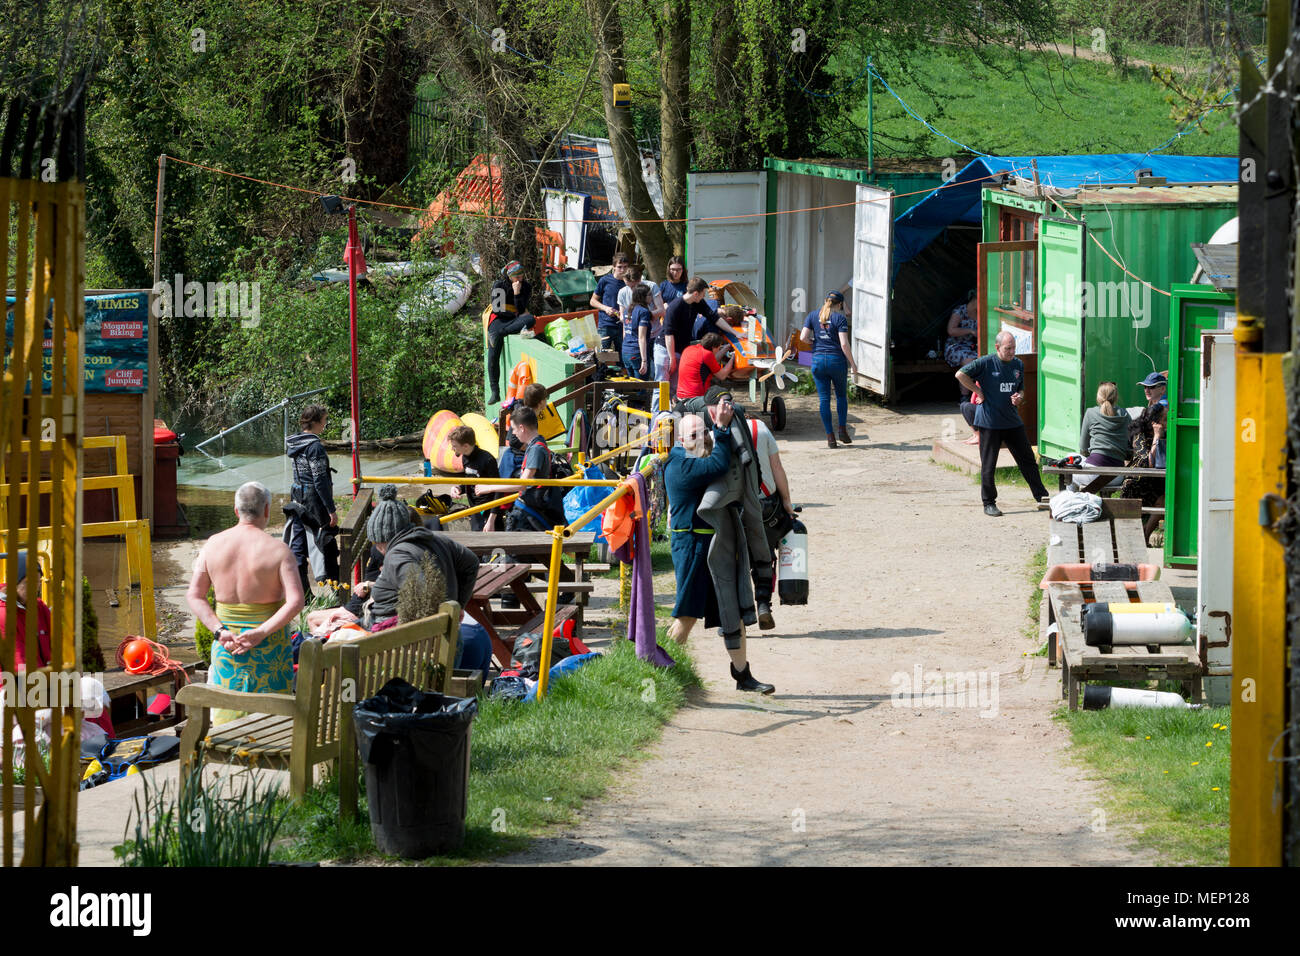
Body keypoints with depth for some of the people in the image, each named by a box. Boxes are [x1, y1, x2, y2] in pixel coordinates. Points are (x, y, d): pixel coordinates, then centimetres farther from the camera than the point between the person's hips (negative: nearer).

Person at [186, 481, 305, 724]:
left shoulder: (213, 545, 0)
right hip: (269, 644, -3)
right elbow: (295, 601, -19)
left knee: (226, 712, 9)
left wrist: (219, 631, -7)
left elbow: (194, 596, -1)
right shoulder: (277, 550, -10)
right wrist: (260, 633, -18)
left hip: (226, 642, 3)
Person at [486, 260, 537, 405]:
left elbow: (521, 310, -5)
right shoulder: (499, 286, -2)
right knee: (493, 356, -20)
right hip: (499, 320, -2)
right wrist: (516, 314, -6)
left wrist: (517, 293, -16)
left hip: (516, 319, 2)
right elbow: (497, 310, -6)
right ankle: (495, 392, -14)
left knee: (531, 320, -35)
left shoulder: (526, 287, 4)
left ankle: (498, 333, -38)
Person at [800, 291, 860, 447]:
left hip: (818, 360, 2)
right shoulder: (839, 318, -5)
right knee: (841, 395, 17)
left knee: (824, 399, 4)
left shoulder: (813, 316, 5)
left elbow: (803, 337, -3)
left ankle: (830, 437, 1)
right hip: (837, 359, -2)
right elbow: (844, 344, -12)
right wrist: (853, 363, -3)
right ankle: (843, 430, 10)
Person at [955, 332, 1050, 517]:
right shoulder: (985, 363, -10)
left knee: (1028, 460, 8)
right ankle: (989, 504, 11)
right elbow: (961, 374, -12)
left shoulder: (1018, 365, 8)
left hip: (1012, 422, 5)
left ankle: (1042, 496, 18)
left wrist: (1019, 397, -3)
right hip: (989, 423, -5)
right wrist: (979, 392, -11)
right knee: (988, 466, 1)